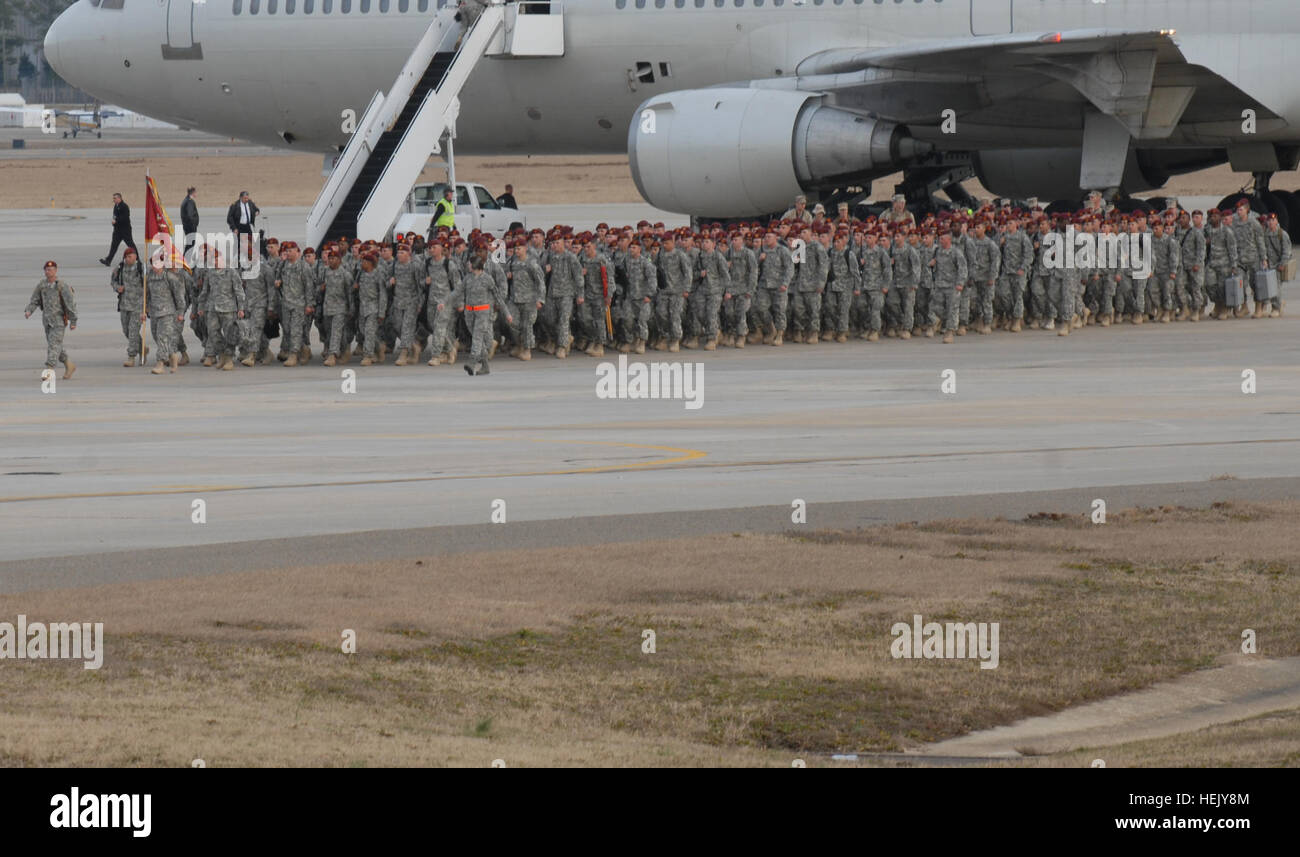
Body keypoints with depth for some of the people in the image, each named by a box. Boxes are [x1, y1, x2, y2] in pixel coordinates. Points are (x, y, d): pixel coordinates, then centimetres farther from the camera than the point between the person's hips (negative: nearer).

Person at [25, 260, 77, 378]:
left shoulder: (62, 286, -12)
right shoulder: (41, 285, 4)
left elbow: (71, 303, -10)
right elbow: (34, 301, 8)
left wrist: (73, 321, -12)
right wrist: (28, 311, -13)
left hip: (59, 319, -6)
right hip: (47, 320, 6)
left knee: (54, 345, -14)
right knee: (54, 346, 13)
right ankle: (69, 365, 30)